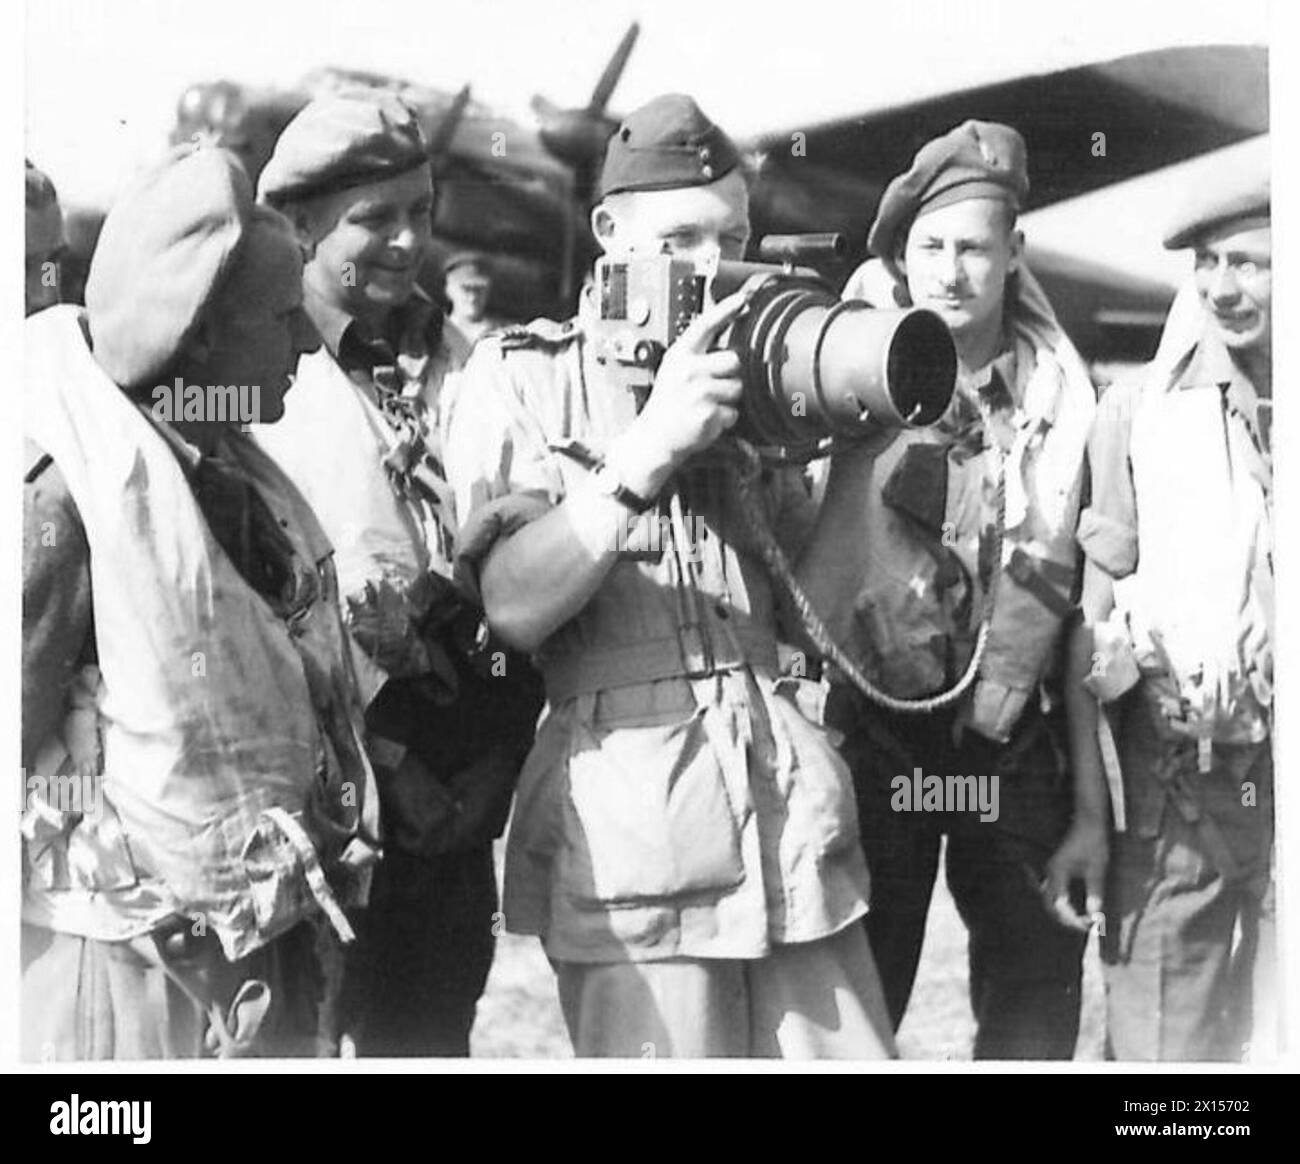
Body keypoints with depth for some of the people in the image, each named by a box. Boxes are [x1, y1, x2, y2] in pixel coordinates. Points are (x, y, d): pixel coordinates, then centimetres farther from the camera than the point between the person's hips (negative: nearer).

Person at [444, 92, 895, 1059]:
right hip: (627, 829, -3)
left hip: (797, 811, 4)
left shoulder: (754, 372, 16)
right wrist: (645, 452, -17)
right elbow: (512, 605, -9)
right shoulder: (523, 376, 5)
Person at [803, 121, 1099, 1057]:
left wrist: (1091, 806, 4)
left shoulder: (1060, 403, 1)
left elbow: (1080, 612, 5)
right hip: (871, 742, -2)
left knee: (1036, 1015, 11)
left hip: (1015, 751, 2)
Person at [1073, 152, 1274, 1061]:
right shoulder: (1137, 413, 2)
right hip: (1172, 789, 0)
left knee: (1278, 1035, 6)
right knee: (1155, 1044, 2)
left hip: (1277, 788, 0)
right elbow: (1095, 623, 4)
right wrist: (1088, 808, -4)